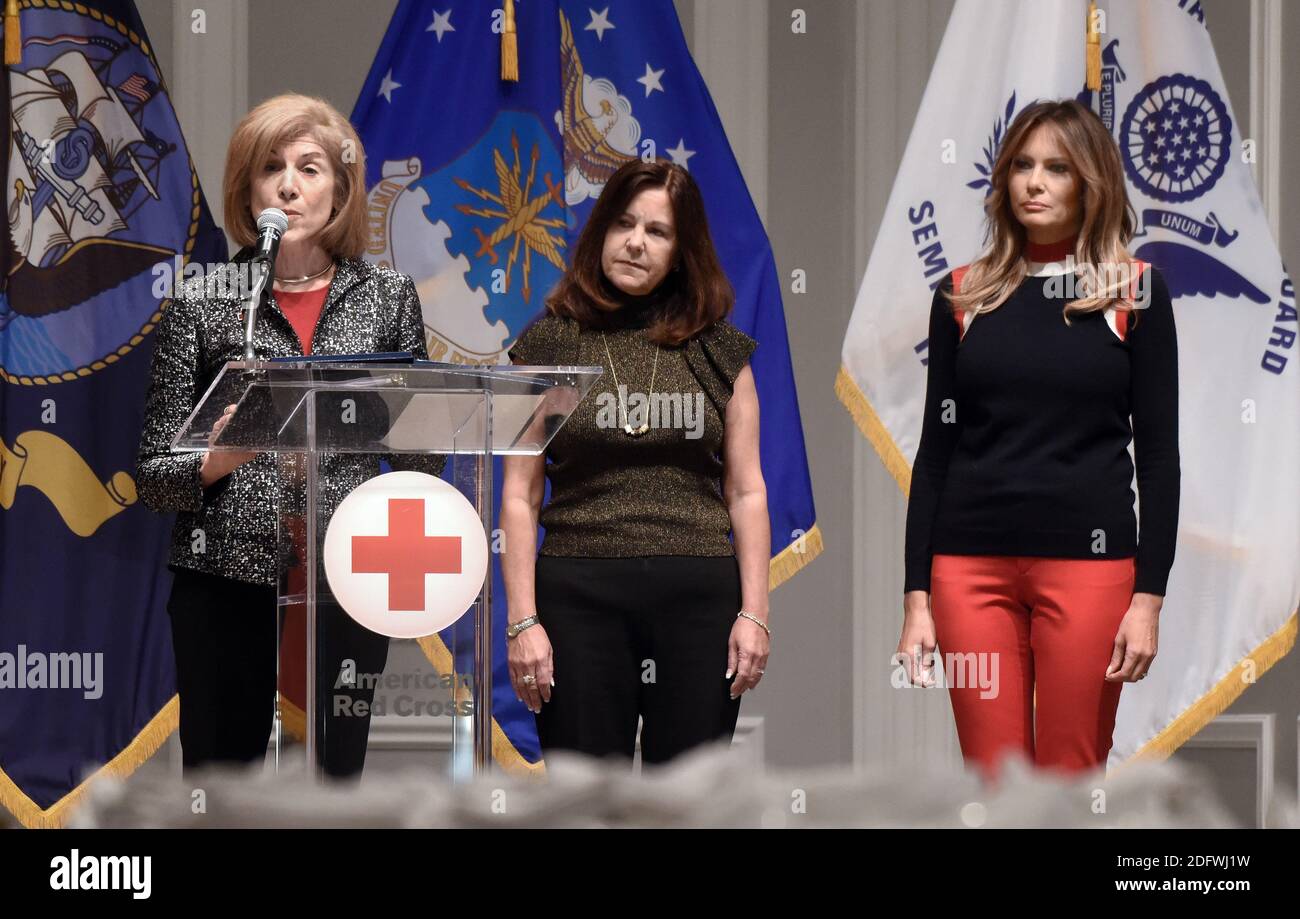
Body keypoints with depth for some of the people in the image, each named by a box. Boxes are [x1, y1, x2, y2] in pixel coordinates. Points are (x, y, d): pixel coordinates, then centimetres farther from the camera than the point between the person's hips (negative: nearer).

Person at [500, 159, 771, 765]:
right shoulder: (550, 346, 5)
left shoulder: (718, 351, 9)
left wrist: (753, 612, -2)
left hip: (699, 599, 1)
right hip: (581, 595, -1)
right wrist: (523, 620, -6)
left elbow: (746, 491, 7)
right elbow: (519, 495, 2)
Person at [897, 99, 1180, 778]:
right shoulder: (964, 294, 8)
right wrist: (915, 596, 4)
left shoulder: (1135, 291, 2)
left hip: (1089, 562, -2)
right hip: (971, 564, 2)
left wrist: (1149, 597, -6)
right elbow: (935, 449, 9)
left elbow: (1158, 453, 1)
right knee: (992, 783, 2)